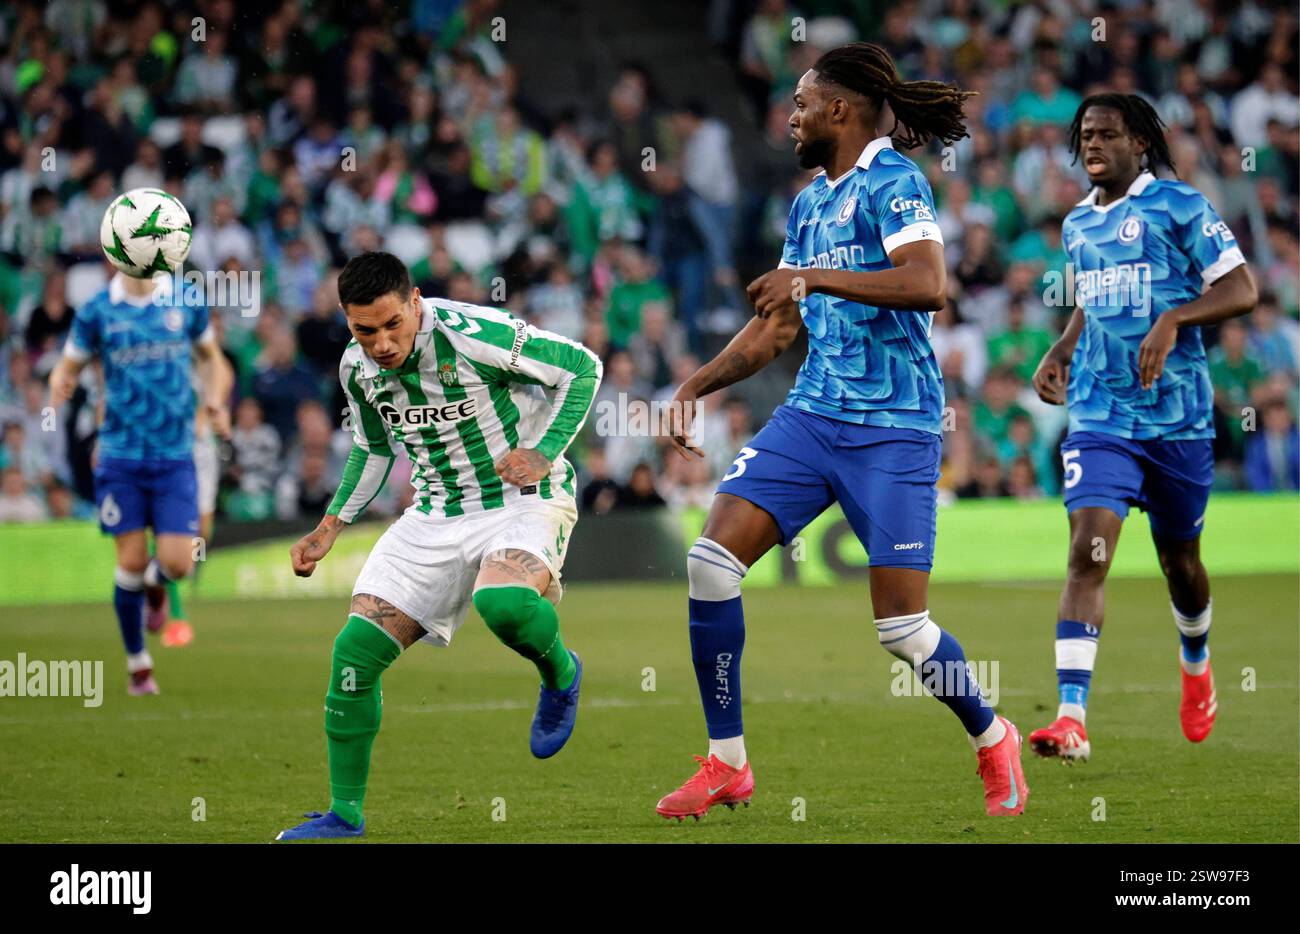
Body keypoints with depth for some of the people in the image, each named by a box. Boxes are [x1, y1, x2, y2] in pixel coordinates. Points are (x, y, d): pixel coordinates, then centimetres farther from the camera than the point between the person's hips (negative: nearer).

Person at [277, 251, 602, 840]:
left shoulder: (475, 334, -22)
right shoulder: (358, 367, -2)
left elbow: (582, 367, -9)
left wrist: (543, 452, -19)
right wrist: (330, 528, 9)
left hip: (524, 500, -6)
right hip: (437, 514, 6)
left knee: (501, 604, -38)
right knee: (355, 649, -8)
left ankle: (559, 675, -2)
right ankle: (344, 815, 5)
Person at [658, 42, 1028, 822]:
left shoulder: (893, 180, -8)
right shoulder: (810, 202, 16)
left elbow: (928, 285, -25)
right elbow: (780, 326, 24)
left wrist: (811, 276, -24)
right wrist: (697, 385, 15)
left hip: (893, 428, -7)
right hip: (812, 414, 7)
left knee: (901, 625, -8)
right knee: (712, 561, -9)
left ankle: (993, 739, 21)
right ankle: (727, 764, 1)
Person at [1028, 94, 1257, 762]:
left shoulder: (1178, 205, -5)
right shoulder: (1078, 223, 13)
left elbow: (1241, 288, -9)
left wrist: (1173, 319, -24)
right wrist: (1060, 351, 12)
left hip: (1177, 414, -3)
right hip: (1099, 415, 3)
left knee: (1179, 559, 13)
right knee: (1087, 552, -16)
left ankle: (1196, 663, 46)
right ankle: (1071, 719, -25)